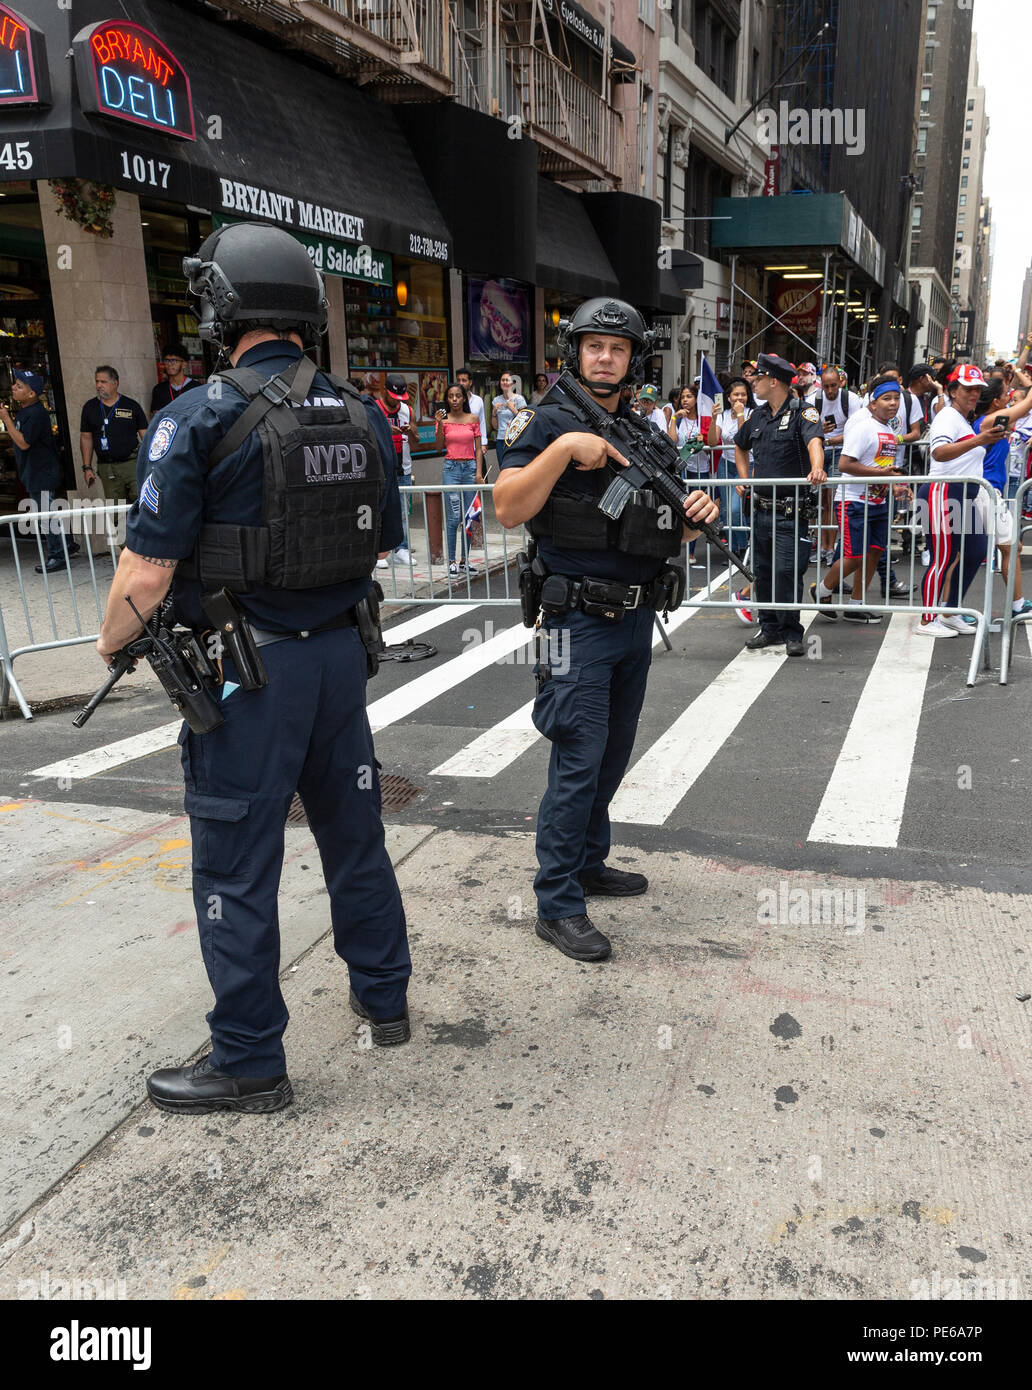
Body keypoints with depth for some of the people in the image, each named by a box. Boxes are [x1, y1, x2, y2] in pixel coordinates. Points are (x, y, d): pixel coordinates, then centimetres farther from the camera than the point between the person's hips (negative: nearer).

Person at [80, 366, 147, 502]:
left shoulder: (132, 405, 4)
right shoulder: (90, 407, 10)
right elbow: (86, 438, 14)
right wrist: (87, 468, 7)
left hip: (133, 464, -2)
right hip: (106, 469, 2)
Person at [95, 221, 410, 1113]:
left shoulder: (202, 417, -15)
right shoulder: (362, 417, 4)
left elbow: (147, 574, -15)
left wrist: (113, 640, 4)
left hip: (248, 670, -6)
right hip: (341, 652, 6)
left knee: (237, 869, 6)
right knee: (355, 833, 20)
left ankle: (249, 1064, 20)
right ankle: (384, 998, 36)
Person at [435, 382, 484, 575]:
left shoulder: (473, 419, 7)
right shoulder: (444, 419, 4)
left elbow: (478, 448, 7)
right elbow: (439, 447, 0)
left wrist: (479, 472, -2)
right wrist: (440, 425, -11)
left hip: (470, 467, 2)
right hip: (451, 468, -2)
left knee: (469, 516, 4)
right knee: (454, 516, -7)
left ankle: (464, 559, 12)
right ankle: (451, 560, -1)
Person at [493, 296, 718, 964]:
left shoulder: (647, 434, 13)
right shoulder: (548, 423, -6)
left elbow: (665, 530, 17)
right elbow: (509, 509, -18)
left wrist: (696, 515, -4)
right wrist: (564, 447, -25)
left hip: (639, 619, 7)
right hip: (580, 621, -7)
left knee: (614, 755, 16)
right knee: (578, 763, -7)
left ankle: (588, 863, 33)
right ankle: (558, 904, 3)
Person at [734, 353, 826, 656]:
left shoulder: (802, 412, -8)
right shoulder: (758, 416, 13)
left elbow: (814, 441, -27)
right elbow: (740, 446, 31)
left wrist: (817, 469, -47)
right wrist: (744, 480, 17)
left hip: (790, 510, -7)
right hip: (761, 508, 7)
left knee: (787, 571, -9)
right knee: (763, 571, 12)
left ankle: (792, 633, 4)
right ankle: (770, 628, 24)